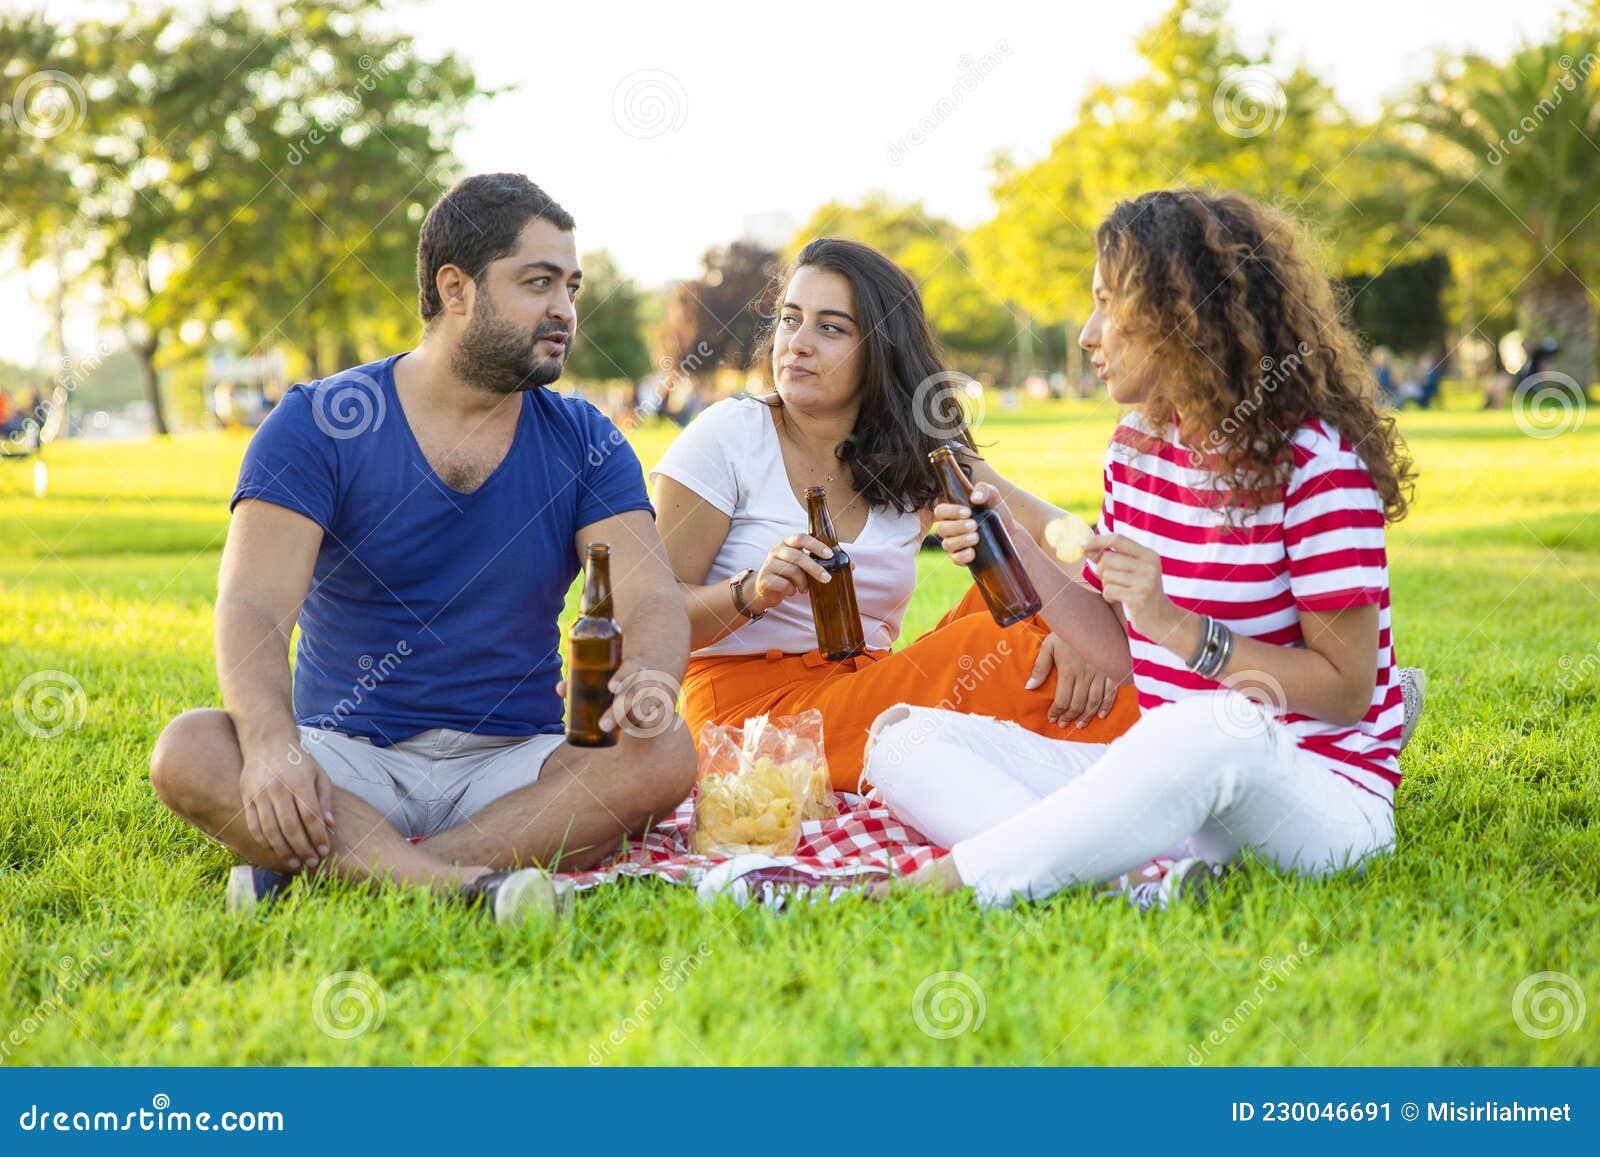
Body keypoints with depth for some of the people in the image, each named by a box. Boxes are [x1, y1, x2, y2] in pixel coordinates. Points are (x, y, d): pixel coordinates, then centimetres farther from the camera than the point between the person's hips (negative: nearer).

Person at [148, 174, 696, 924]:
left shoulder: (584, 444, 7)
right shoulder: (315, 424, -1)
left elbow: (653, 601, -5)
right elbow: (252, 607, -12)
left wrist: (646, 677, -31)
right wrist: (272, 743, -34)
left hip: (514, 764, 2)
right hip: (348, 761, -1)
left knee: (663, 757, -28)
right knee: (188, 754, -29)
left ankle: (309, 872, -33)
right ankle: (466, 884, -45)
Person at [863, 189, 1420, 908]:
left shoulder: (1313, 460, -12)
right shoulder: (1137, 445, 10)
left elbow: (1347, 690, -14)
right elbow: (1121, 652, 10)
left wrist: (1175, 625, -24)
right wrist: (1016, 552, -3)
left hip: (1321, 794, -8)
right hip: (1165, 771, 8)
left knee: (1215, 727, -44)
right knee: (903, 735, -5)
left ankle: (949, 879, -34)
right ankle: (1154, 868, -31)